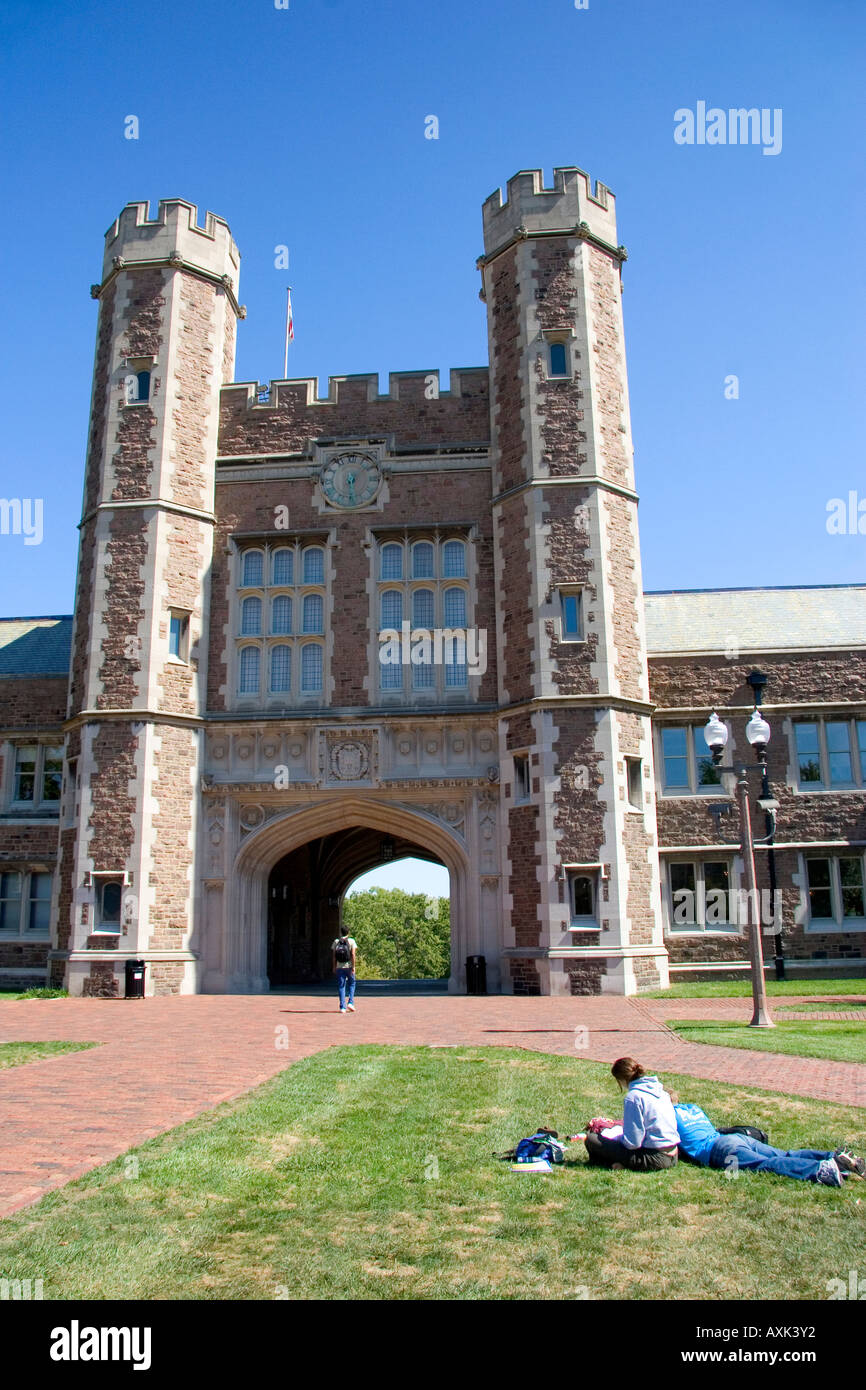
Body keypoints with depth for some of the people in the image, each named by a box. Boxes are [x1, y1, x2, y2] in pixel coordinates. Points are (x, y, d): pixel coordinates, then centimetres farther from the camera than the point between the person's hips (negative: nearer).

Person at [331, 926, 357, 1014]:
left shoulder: (336, 942, 6)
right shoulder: (351, 941, -2)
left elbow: (333, 956, 3)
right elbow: (353, 954, -10)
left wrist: (334, 967, 9)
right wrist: (353, 966, -9)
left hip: (339, 967, 2)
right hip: (349, 966, -2)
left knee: (341, 986, 5)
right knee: (351, 984, 16)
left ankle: (342, 1007, 1)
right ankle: (350, 1002, 3)